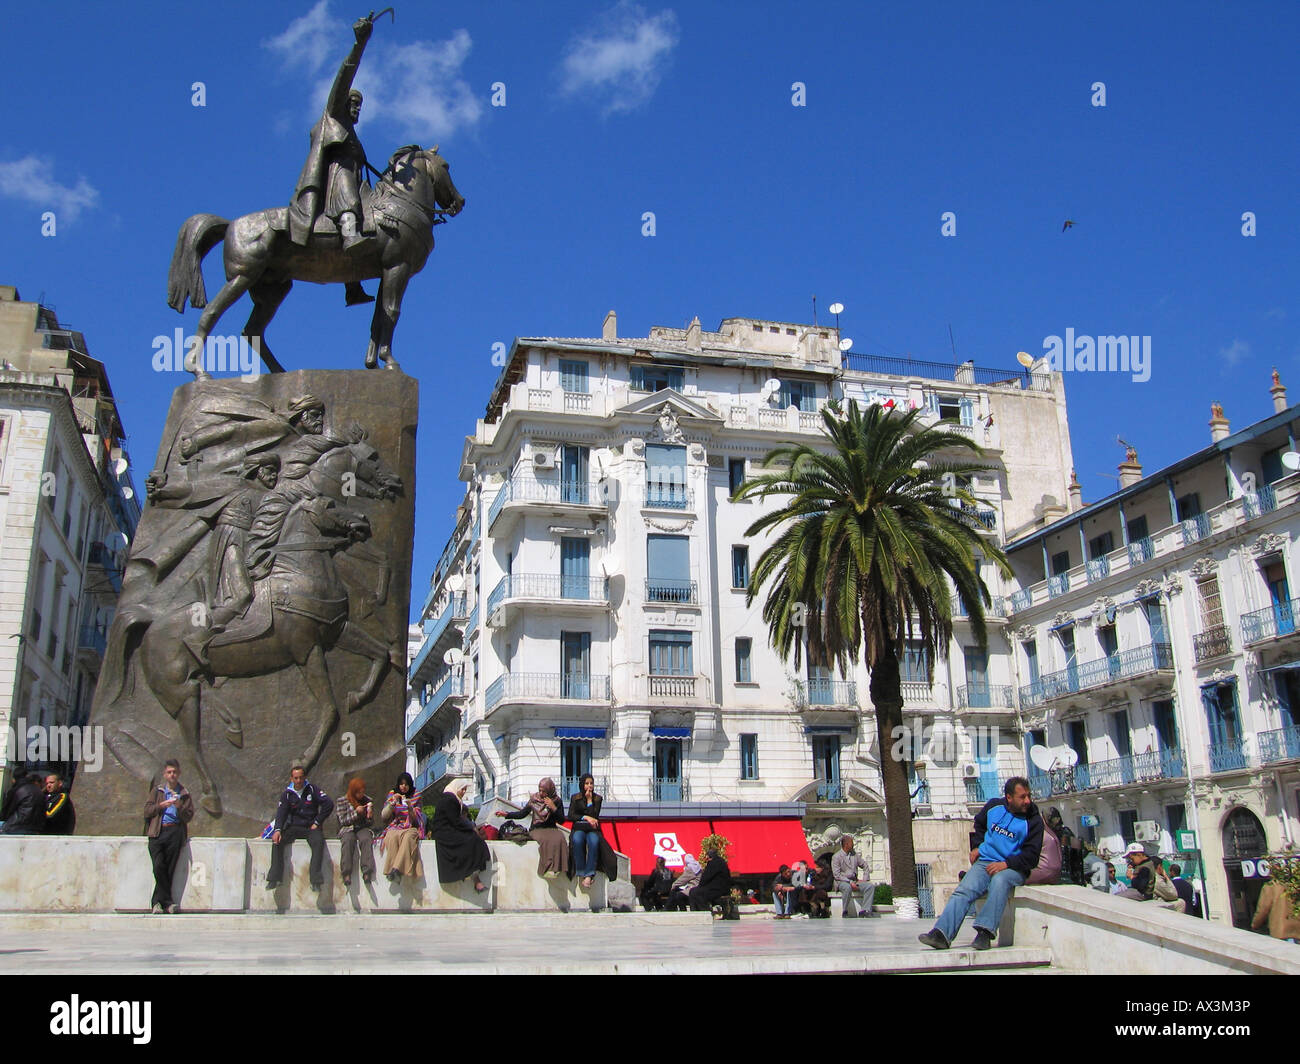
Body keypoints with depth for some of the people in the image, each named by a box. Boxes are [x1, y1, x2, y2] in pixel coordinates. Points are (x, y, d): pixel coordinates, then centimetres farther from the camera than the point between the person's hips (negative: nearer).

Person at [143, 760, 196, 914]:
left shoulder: (184, 794, 16)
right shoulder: (157, 791, 18)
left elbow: (189, 817, 8)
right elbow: (147, 811, 8)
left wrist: (179, 807, -9)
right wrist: (161, 805, -7)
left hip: (175, 831, 0)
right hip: (157, 832, 0)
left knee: (169, 869, -8)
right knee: (159, 866, -15)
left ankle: (157, 902, 2)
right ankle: (168, 902, -6)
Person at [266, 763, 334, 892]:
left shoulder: (312, 789, -2)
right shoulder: (287, 794, 6)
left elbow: (329, 804, -7)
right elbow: (281, 812, -3)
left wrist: (317, 822, -7)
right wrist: (278, 830, -21)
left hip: (311, 827, -3)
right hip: (294, 827, 3)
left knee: (318, 841, -33)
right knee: (277, 841, -24)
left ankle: (315, 880, -33)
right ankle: (274, 878, -19)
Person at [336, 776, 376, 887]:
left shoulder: (368, 800, 11)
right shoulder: (342, 801, 3)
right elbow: (343, 821, -2)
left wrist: (370, 816, -9)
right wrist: (356, 812, -11)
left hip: (364, 828, 1)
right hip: (347, 828, -1)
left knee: (366, 839, -33)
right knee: (348, 840, -35)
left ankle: (367, 872, -41)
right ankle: (346, 873, -38)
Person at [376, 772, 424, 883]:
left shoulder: (416, 797, 9)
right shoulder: (392, 795, 13)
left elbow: (415, 819, 3)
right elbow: (383, 817, 7)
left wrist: (410, 807, -15)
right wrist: (393, 802, -6)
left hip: (410, 828, -1)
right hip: (395, 827, 1)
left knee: (408, 837, -36)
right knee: (392, 836, -35)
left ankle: (396, 868, -46)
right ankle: (393, 870, -39)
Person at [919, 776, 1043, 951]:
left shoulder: (1034, 820, -3)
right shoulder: (993, 806, 8)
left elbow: (1031, 855, -6)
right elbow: (979, 823, 30)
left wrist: (1006, 864, -18)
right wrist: (978, 846, 17)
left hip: (1013, 869, -3)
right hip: (985, 863, 4)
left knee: (999, 881, -38)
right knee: (963, 890, -22)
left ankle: (985, 932, -43)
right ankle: (941, 934, -34)